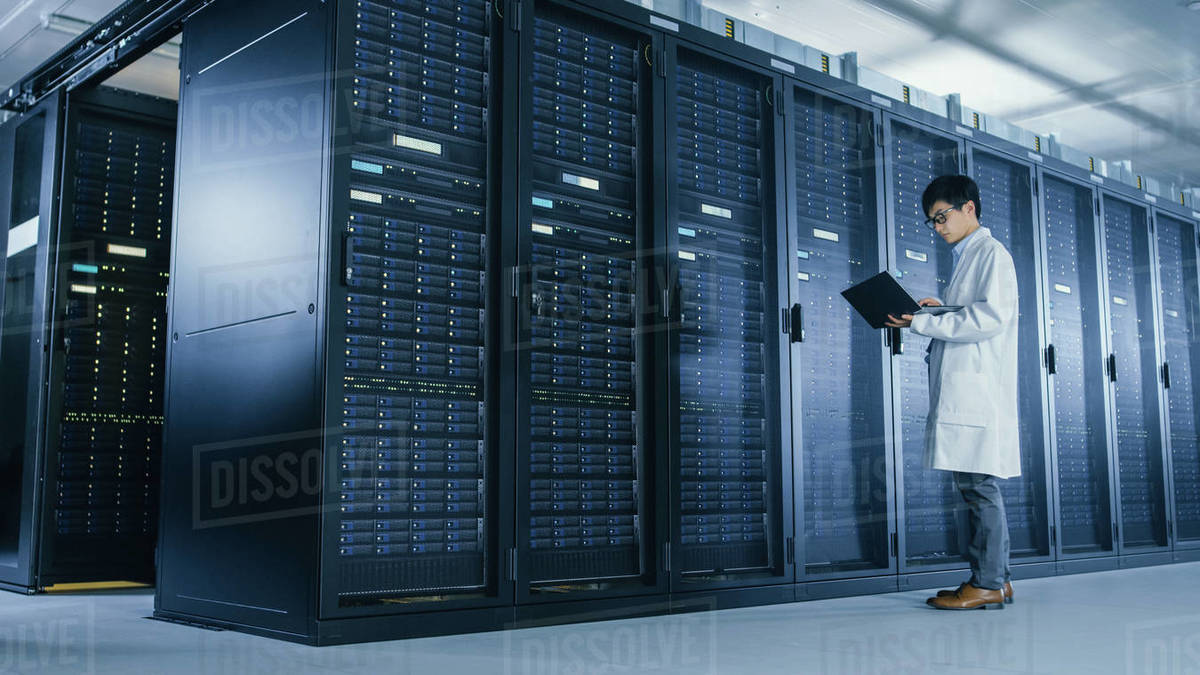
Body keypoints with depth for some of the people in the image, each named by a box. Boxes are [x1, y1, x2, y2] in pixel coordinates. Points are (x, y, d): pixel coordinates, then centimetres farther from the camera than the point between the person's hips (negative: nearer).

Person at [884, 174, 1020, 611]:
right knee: (975, 486, 9)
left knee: (979, 485, -9)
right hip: (960, 393, 10)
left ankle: (988, 584, -4)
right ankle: (994, 579, 14)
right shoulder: (966, 259, 25)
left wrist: (924, 323, -17)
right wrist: (937, 312, 10)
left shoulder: (992, 254, -4)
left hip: (981, 391, -10)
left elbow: (990, 317, -16)